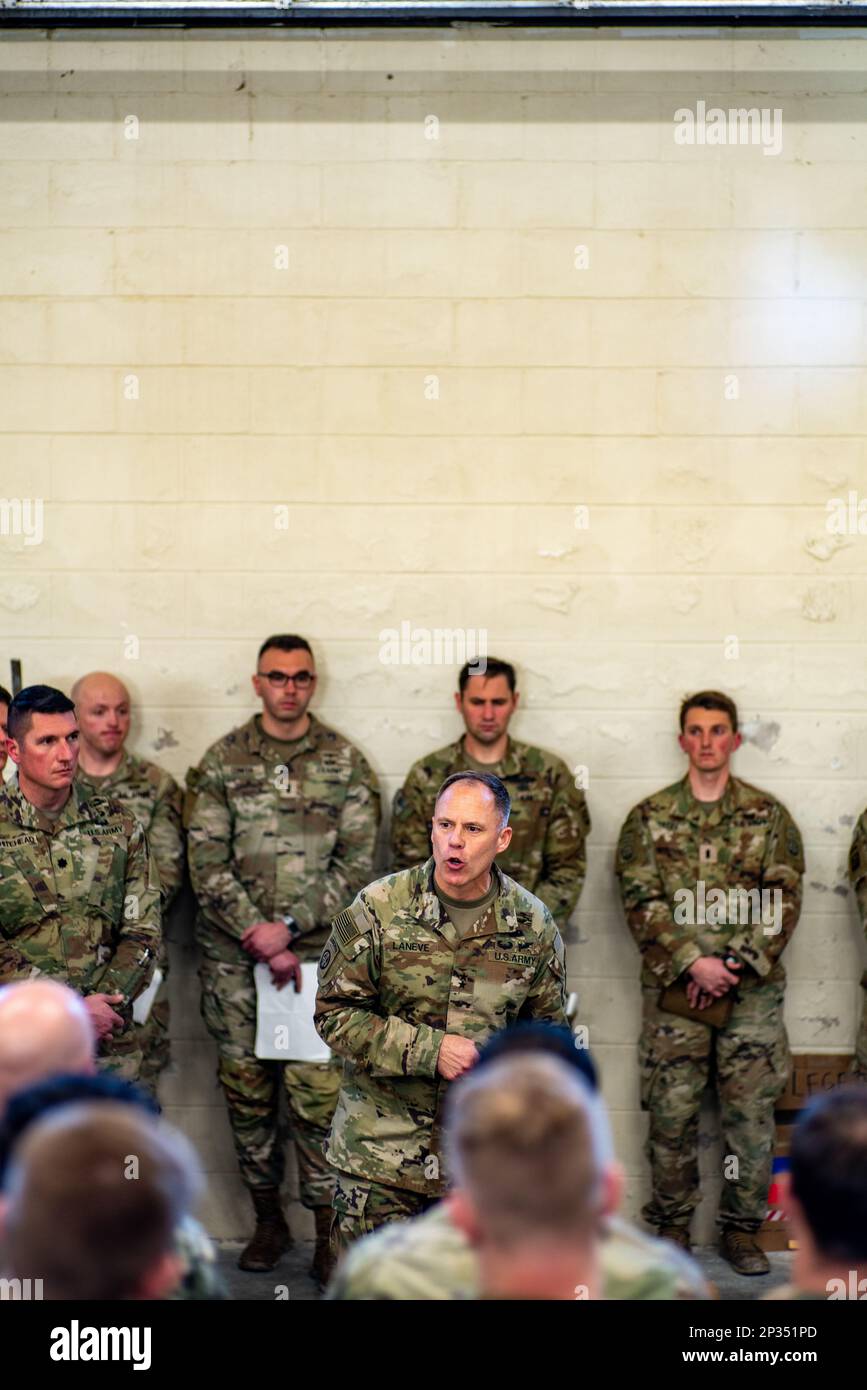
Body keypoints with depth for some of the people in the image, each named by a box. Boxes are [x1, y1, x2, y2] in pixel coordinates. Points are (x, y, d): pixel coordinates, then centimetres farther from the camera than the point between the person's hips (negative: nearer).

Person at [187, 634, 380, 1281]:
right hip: (232, 954, 2)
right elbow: (207, 861, -2)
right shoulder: (222, 761, 4)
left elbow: (357, 863, -2)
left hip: (316, 951, -1)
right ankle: (268, 1216, 22)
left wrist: (289, 927, -10)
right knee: (246, 1086, 7)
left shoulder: (345, 762, 3)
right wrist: (260, 936, -11)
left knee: (317, 1090, -5)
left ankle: (329, 1227, 6)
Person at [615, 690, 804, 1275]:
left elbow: (784, 900, 0)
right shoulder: (649, 817, 5)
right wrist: (692, 963, -13)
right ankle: (673, 1225, 16)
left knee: (751, 1113, 3)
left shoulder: (768, 816, 6)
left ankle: (741, 1228, 15)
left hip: (752, 990, 0)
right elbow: (640, 902, -2)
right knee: (672, 1114, 3)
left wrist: (738, 964, -11)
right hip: (674, 988, 0)